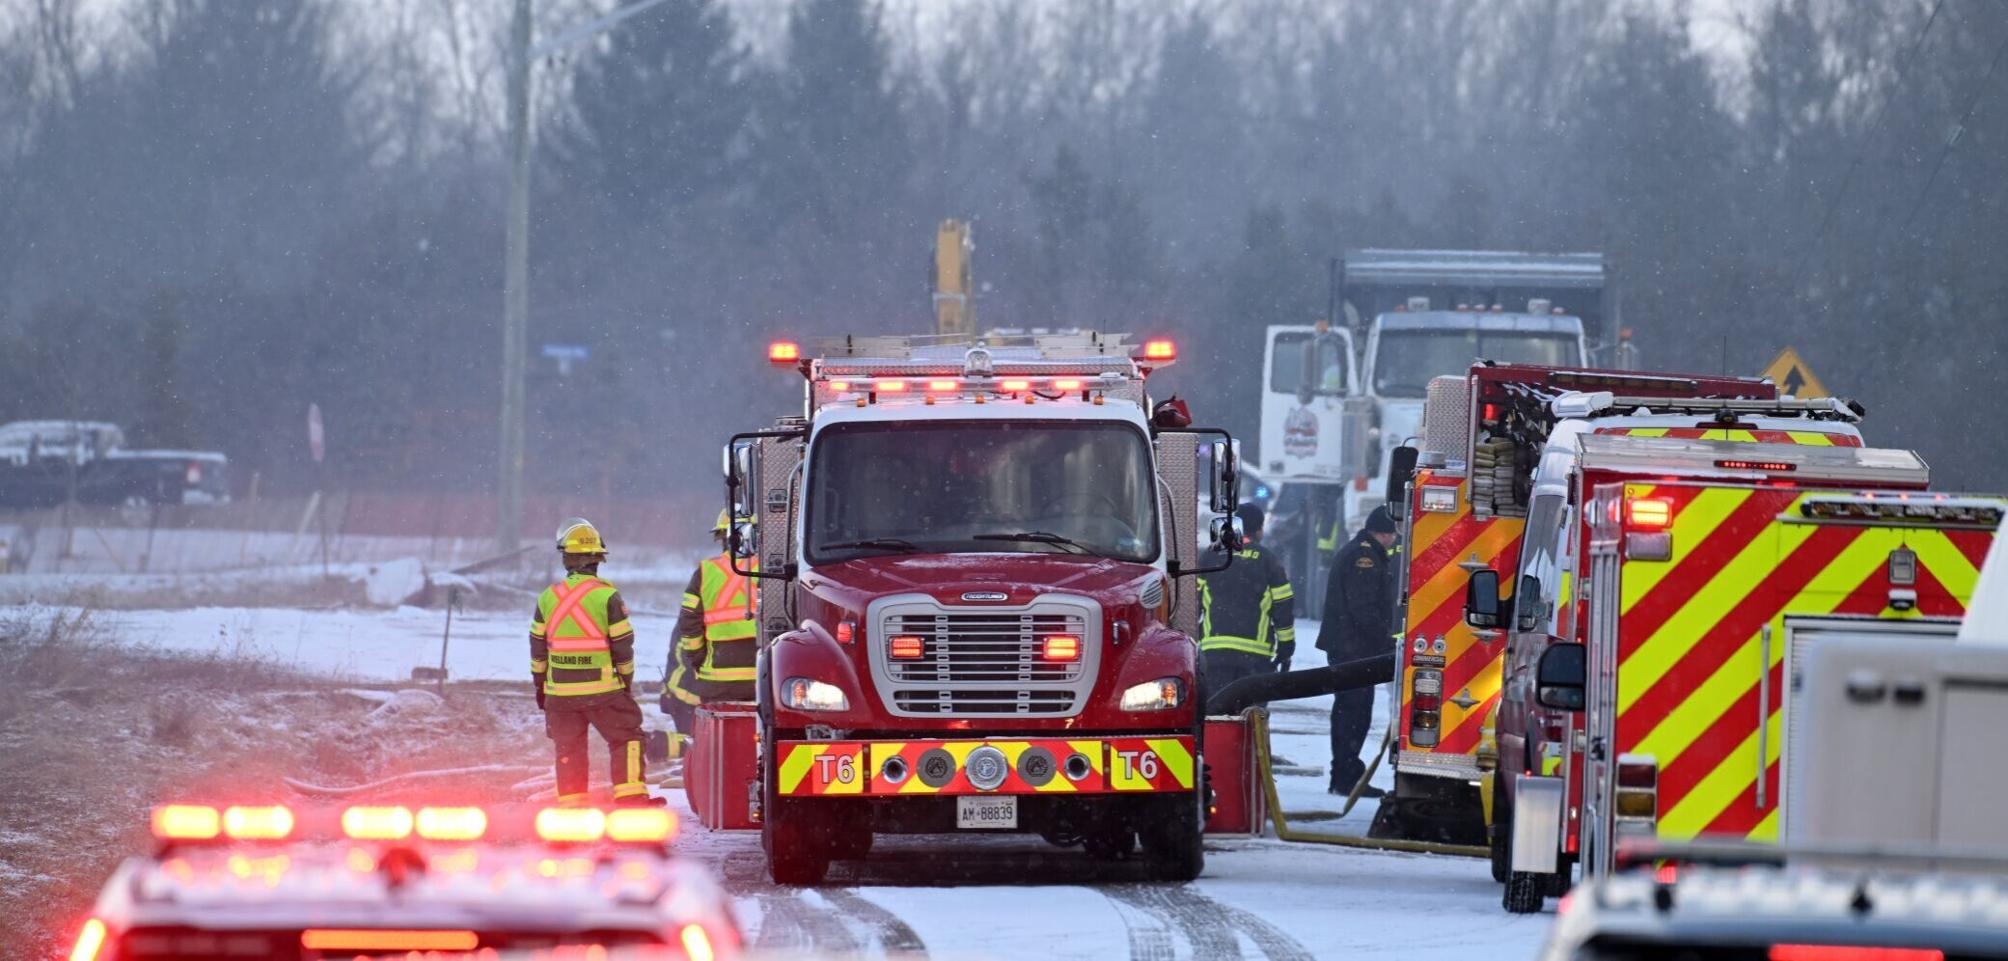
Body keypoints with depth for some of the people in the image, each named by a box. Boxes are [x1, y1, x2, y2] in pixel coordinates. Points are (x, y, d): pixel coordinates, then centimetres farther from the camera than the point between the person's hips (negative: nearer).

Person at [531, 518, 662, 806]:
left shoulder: (548, 598, 1)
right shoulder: (607, 597, -10)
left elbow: (538, 648, 7)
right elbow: (622, 645, -6)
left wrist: (539, 685, 18)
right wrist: (627, 681, 7)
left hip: (560, 691, 3)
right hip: (602, 688, -3)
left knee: (569, 749, 11)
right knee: (626, 739, 6)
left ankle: (571, 805, 10)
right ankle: (630, 795, -2)